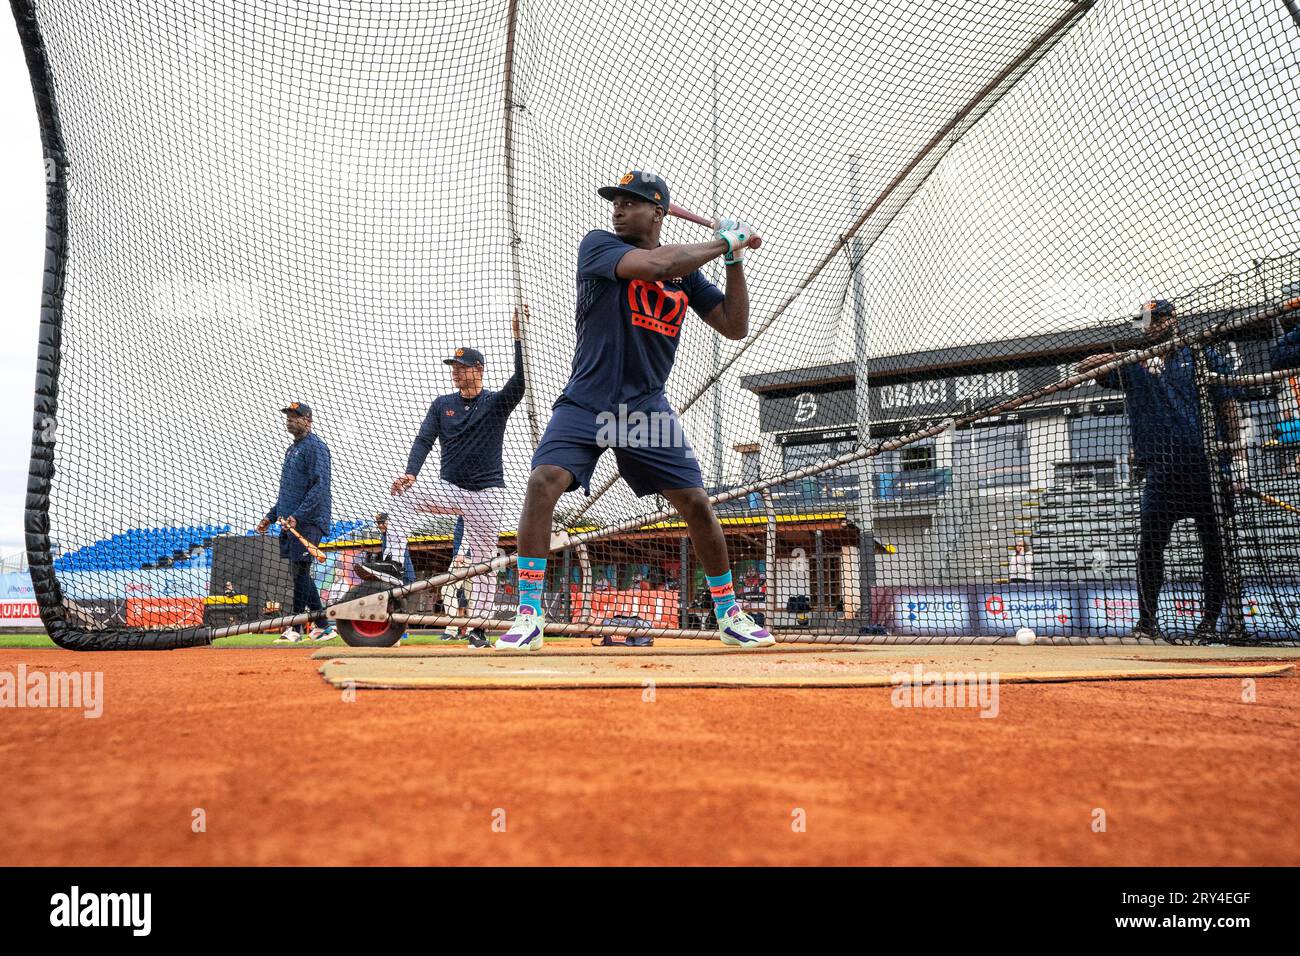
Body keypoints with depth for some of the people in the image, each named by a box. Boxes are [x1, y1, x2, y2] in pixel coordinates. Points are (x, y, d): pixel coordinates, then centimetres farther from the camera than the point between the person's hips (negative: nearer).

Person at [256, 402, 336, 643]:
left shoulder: (315, 447, -9)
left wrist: (297, 516, -25)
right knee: (300, 573, 9)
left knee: (300, 570, -9)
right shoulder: (292, 449, 21)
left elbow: (319, 487, -19)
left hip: (308, 521, -10)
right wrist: (271, 516, 21)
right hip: (290, 522, 10)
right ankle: (323, 625, 14)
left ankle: (294, 628, -5)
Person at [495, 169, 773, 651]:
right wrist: (723, 242, -10)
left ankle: (729, 615, 19)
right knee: (542, 483, -23)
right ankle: (529, 616, -12)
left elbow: (735, 327, 7)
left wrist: (735, 260, -1)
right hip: (585, 403, -3)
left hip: (647, 408, 3)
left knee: (697, 504, 0)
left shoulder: (687, 271, 9)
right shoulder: (598, 245, -3)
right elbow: (653, 264, -22)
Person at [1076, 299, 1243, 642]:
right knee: (1150, 542, -6)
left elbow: (1228, 407, 9)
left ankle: (1211, 620, 14)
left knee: (1215, 543, 3)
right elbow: (1085, 368, 4)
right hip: (1161, 468, 1)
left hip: (1206, 463, 0)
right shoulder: (1134, 362, 15)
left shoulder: (1203, 355, 11)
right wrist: (1120, 356, -13)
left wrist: (1235, 454, -2)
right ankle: (1147, 621, 1)